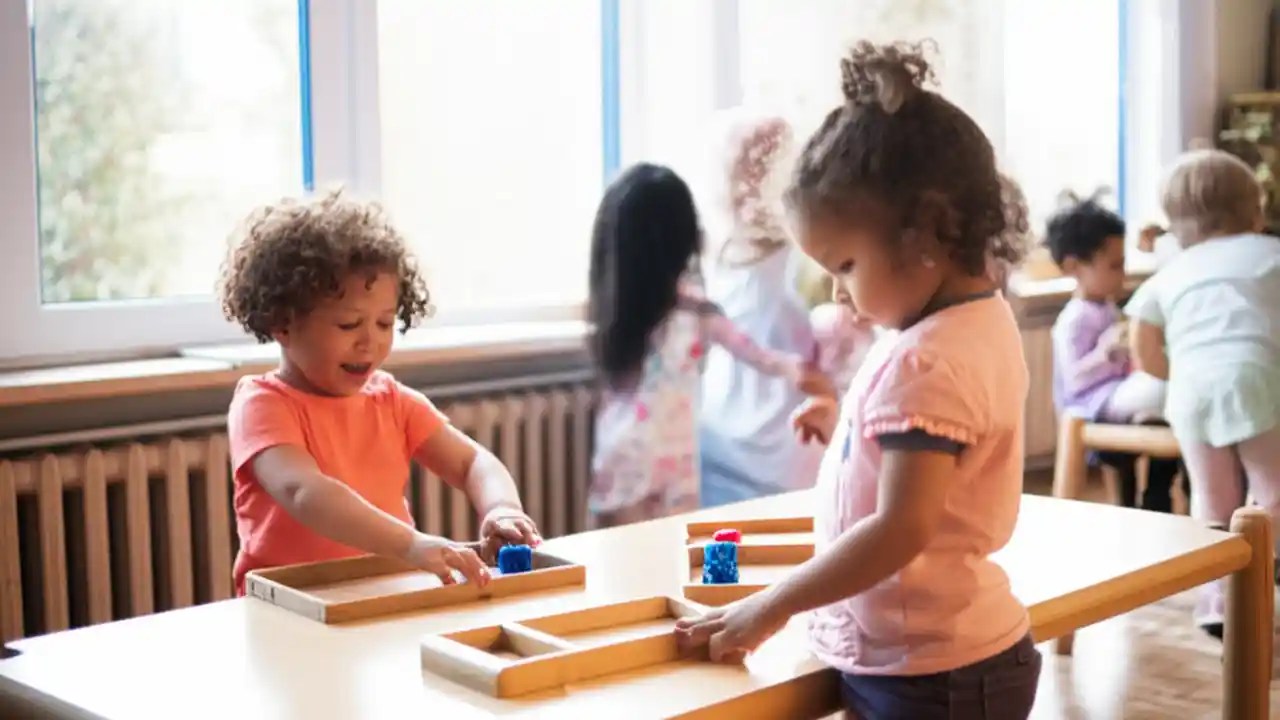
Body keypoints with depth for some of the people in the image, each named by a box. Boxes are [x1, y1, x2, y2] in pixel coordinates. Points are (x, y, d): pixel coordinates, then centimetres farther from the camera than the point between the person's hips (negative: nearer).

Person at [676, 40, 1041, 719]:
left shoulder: (925, 362, -25)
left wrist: (772, 606, -20)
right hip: (958, 654, 10)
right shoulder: (982, 324, 6)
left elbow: (902, 529, -28)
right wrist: (851, 430, 9)